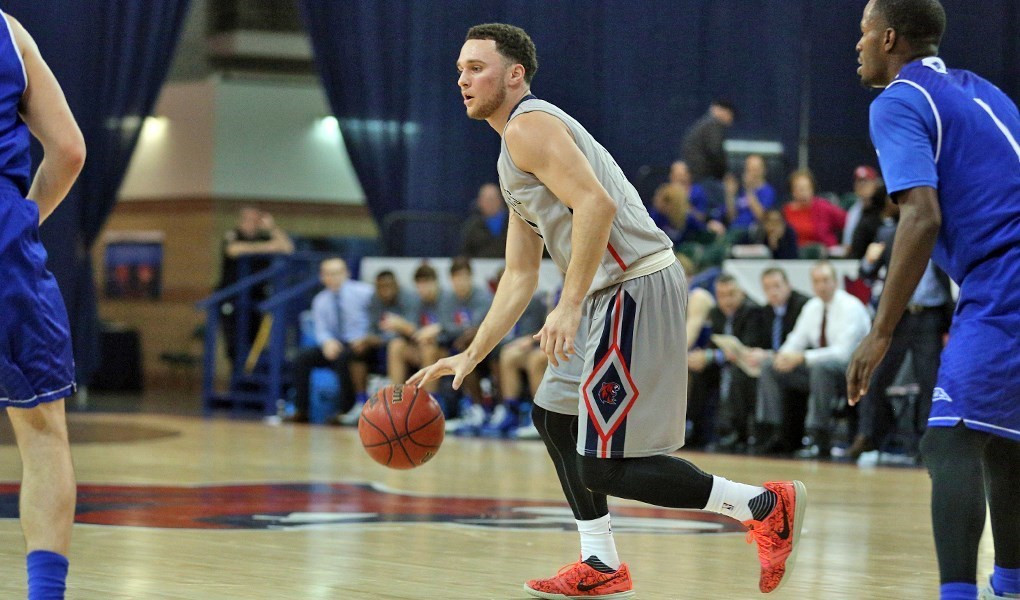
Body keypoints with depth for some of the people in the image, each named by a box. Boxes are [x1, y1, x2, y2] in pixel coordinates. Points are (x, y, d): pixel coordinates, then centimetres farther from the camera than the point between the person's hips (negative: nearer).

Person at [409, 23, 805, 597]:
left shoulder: (529, 126, -9)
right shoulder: (515, 157, 24)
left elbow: (596, 204, -24)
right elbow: (520, 276, 27)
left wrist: (570, 307, -25)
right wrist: (470, 357, 24)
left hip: (637, 286, -11)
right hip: (616, 293, 11)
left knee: (606, 466, -11)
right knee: (555, 414, 25)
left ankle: (765, 505, -5)